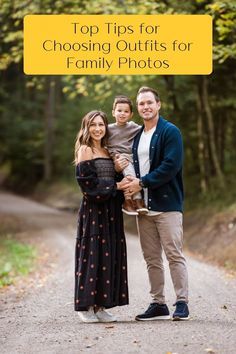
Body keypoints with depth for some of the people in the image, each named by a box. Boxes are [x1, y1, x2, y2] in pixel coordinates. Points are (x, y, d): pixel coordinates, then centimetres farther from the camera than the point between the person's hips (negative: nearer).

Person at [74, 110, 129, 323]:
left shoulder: (107, 152, 17)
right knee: (91, 253, -6)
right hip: (93, 209, -7)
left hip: (110, 209, 7)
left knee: (111, 254, 4)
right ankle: (85, 306, 0)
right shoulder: (85, 150, -3)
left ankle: (100, 305, 9)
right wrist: (116, 186, -13)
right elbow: (87, 180, -14)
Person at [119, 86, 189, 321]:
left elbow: (171, 166, -15)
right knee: (151, 258, 9)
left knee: (174, 255, -7)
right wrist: (130, 183, -1)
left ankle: (182, 303, -2)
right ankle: (158, 304, 15)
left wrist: (142, 183, -16)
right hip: (144, 206, 7)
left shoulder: (170, 132, -5)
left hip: (167, 205, -7)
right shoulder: (136, 136, 17)